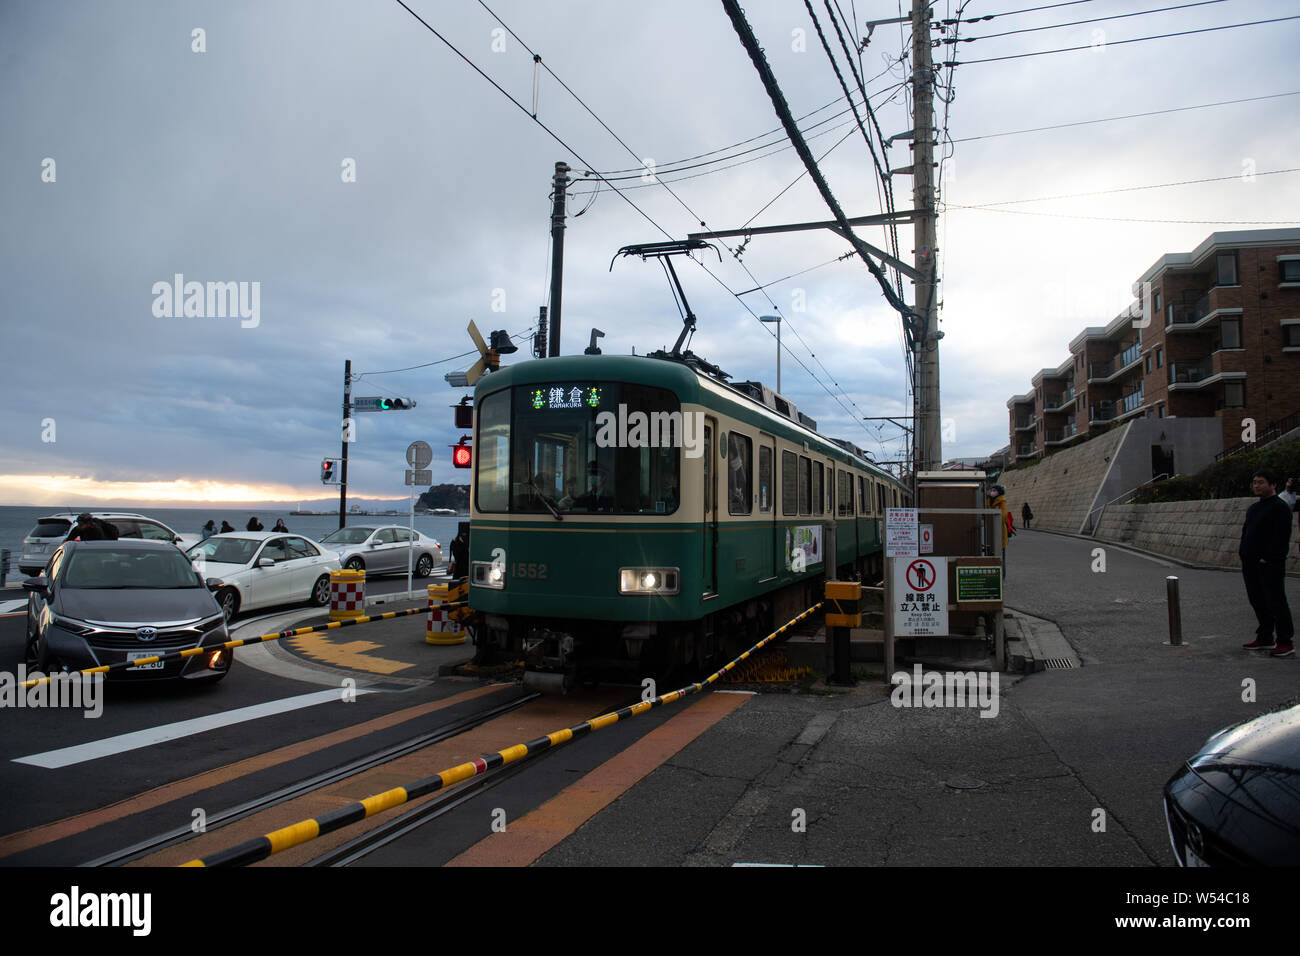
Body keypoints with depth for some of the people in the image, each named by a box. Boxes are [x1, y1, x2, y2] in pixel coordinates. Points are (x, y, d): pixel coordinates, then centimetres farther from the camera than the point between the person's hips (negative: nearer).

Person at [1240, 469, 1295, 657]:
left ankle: (1286, 642, 1)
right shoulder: (1253, 508, 18)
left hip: (1270, 565, -9)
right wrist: (1243, 551, 10)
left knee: (1276, 602, -5)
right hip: (1251, 564, 9)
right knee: (1257, 601, 14)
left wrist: (1268, 558, -21)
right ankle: (1265, 638, 25)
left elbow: (1281, 537, -17)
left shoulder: (1280, 507, -10)